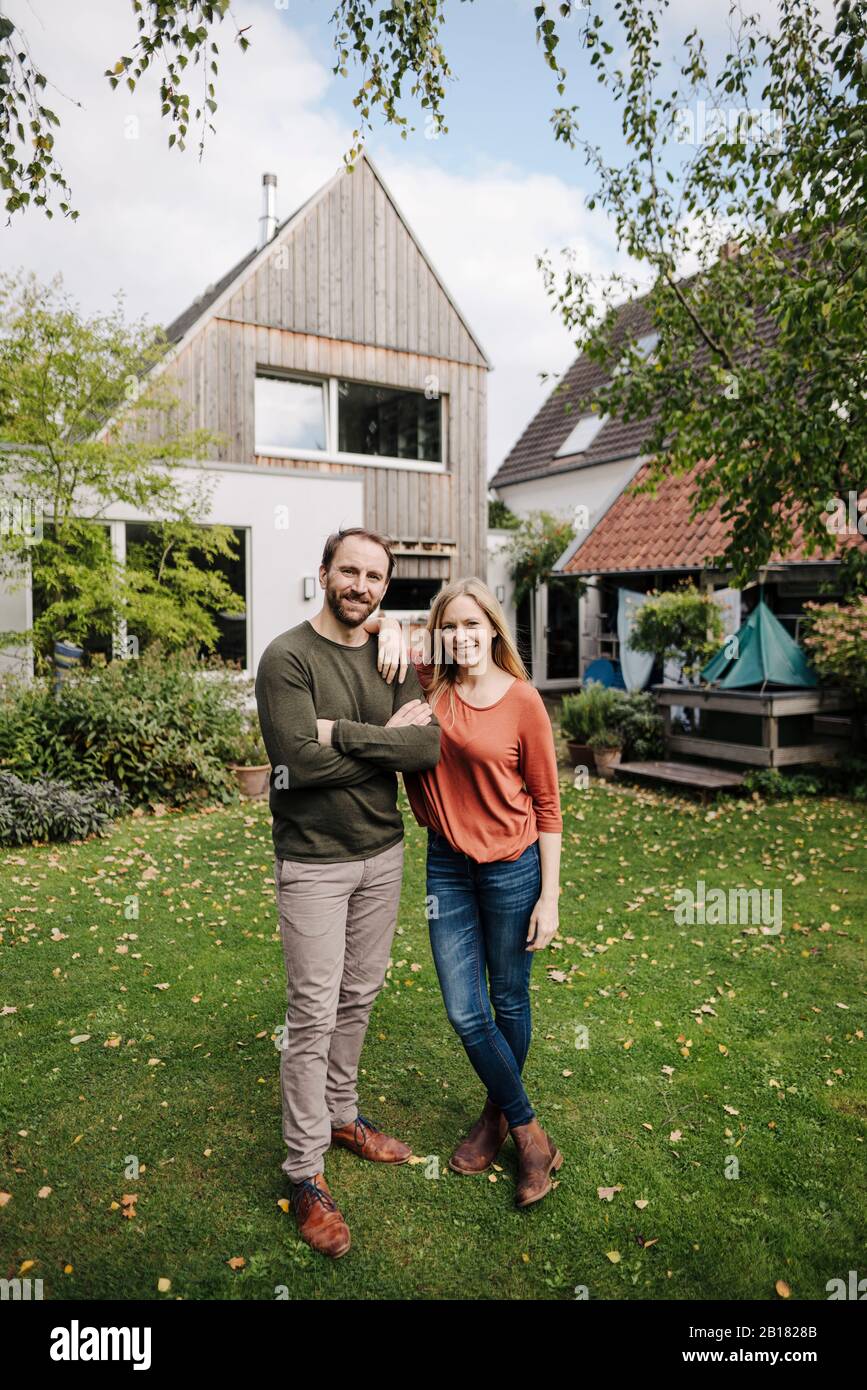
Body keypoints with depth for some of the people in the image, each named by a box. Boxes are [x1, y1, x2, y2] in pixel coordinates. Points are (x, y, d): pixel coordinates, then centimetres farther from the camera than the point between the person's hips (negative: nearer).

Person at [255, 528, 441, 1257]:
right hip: (314, 862, -5)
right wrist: (386, 740, -15)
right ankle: (306, 1174, 16)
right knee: (314, 1014, 1)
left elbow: (428, 747, -11)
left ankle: (342, 1115, 39)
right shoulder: (288, 657, -12)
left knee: (358, 998, 18)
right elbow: (297, 763, -23)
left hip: (383, 851, 5)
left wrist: (345, 733, -20)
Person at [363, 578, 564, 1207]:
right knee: (465, 1013, 6)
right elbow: (366, 618, 10)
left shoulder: (522, 700, -11)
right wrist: (389, 626, -14)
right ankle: (530, 1136, 27)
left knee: (509, 1001, 14)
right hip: (448, 865, 4)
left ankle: (500, 1113, 39)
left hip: (512, 866, -3)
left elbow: (547, 802, -6)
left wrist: (549, 896, -7)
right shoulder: (430, 684, -2)